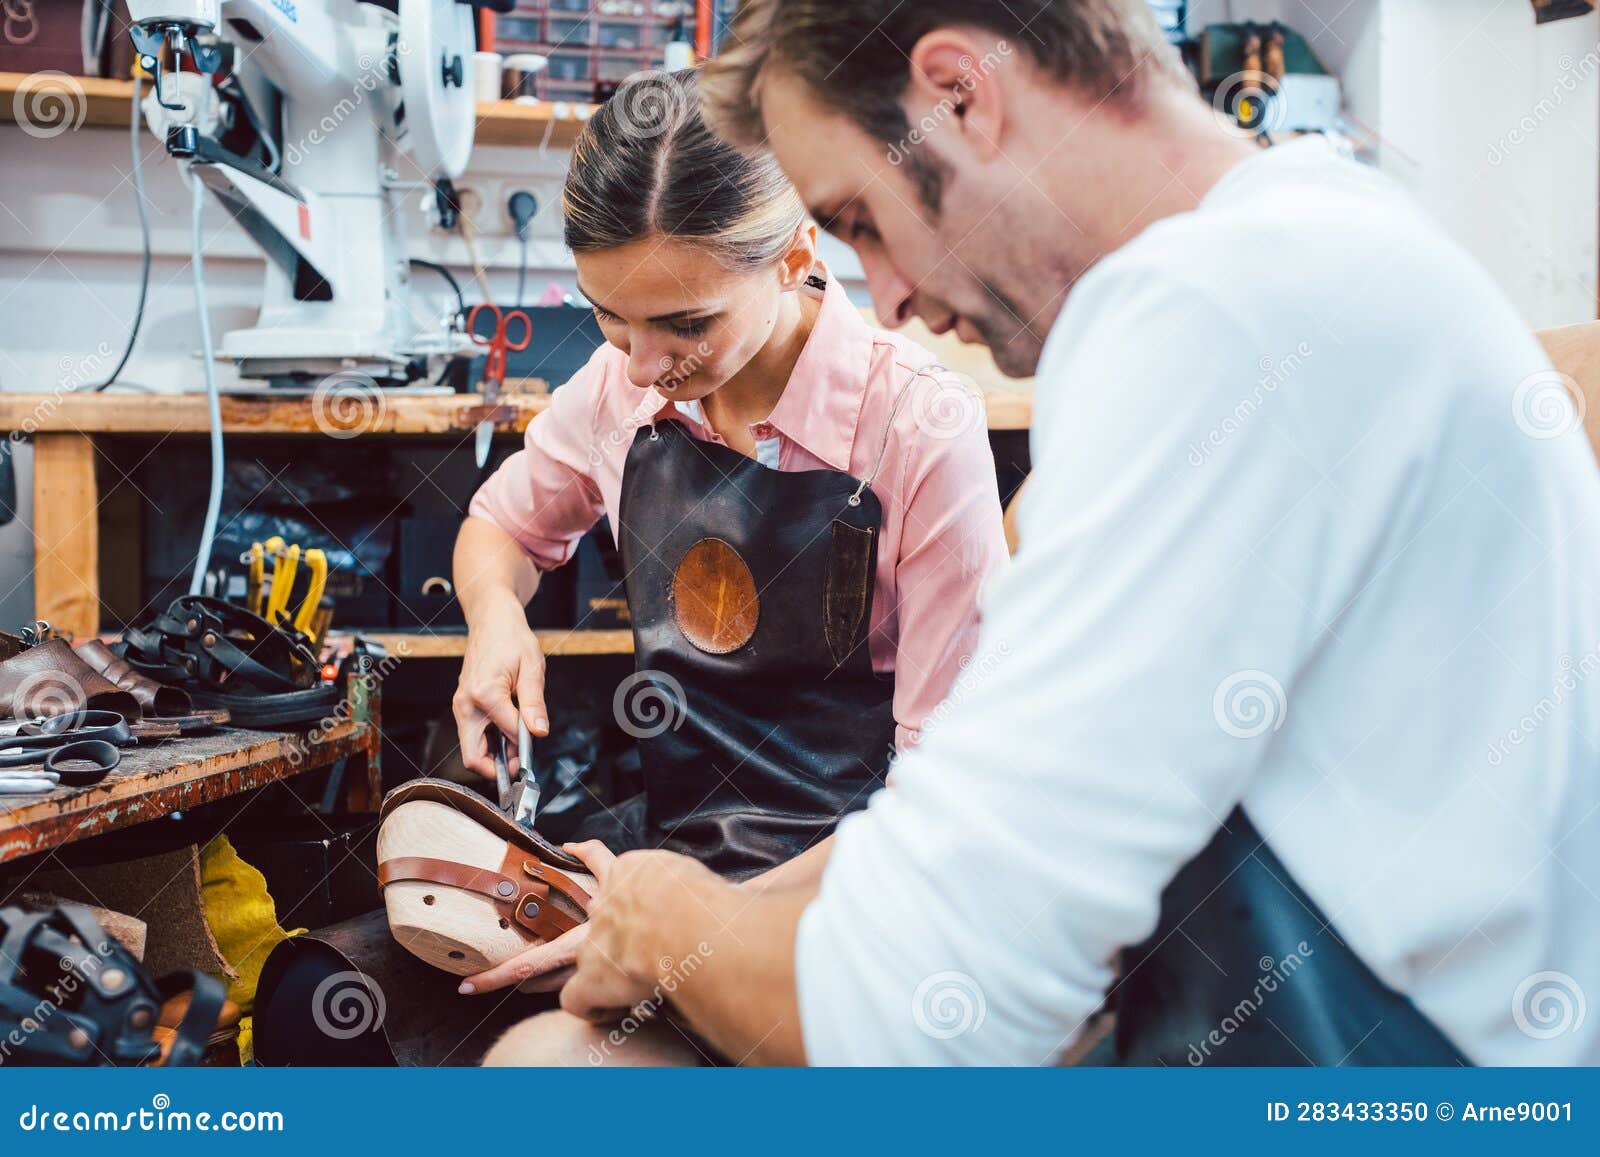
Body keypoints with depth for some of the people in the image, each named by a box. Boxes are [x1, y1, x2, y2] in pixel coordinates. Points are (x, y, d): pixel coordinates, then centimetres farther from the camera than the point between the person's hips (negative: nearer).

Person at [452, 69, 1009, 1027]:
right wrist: (497, 613, -4)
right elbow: (503, 524, 20)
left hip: (834, 877, -4)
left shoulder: (921, 426, -17)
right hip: (663, 832, 5)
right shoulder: (623, 384, -1)